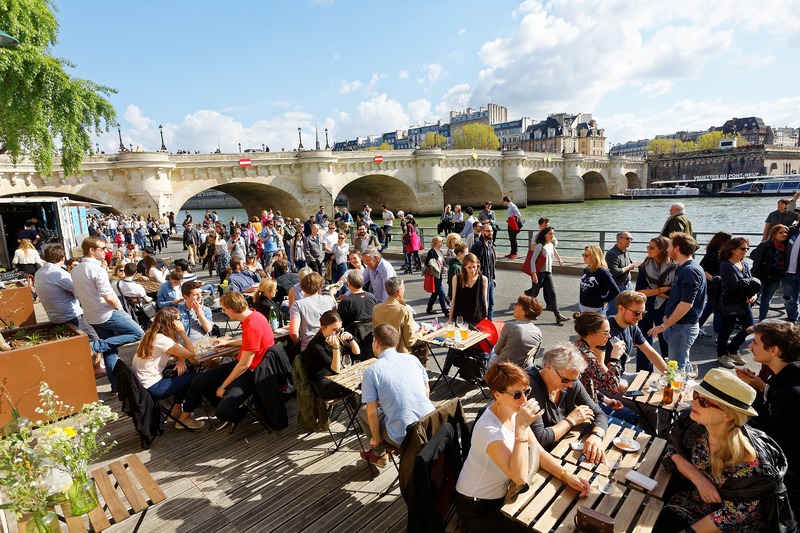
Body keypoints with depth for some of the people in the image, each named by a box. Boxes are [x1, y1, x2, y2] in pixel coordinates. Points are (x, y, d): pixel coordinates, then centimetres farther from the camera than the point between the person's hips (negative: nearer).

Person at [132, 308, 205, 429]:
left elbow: (178, 351, 13)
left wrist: (180, 360, -7)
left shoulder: (151, 335, 6)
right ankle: (184, 419, 8)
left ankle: (177, 409, 27)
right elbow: (191, 353, -20)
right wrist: (182, 332, -15)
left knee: (184, 371, 21)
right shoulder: (162, 340, -22)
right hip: (152, 389, -9)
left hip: (141, 384, 9)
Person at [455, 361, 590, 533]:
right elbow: (520, 477, -38)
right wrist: (521, 427, -40)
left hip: (502, 493, 7)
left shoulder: (514, 413, -8)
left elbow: (539, 453, -2)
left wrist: (567, 476, -16)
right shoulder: (488, 428, -33)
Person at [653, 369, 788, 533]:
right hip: (697, 500, 4)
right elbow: (673, 450, 1)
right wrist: (697, 478, -17)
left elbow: (733, 514, -19)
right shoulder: (695, 427, -15)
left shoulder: (748, 458, -27)